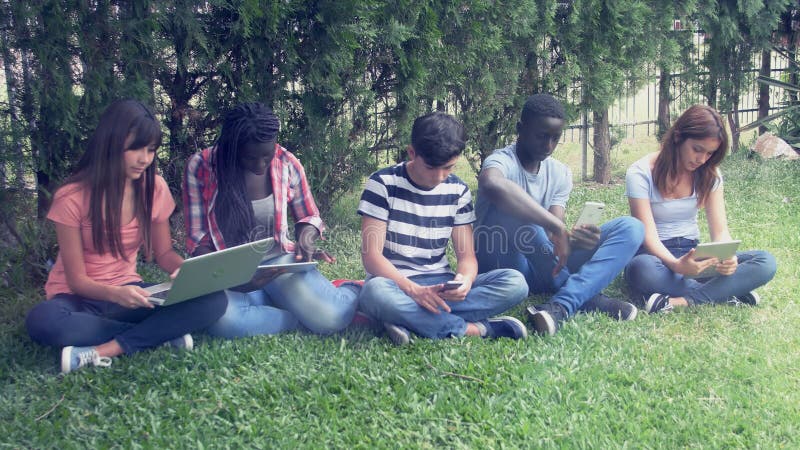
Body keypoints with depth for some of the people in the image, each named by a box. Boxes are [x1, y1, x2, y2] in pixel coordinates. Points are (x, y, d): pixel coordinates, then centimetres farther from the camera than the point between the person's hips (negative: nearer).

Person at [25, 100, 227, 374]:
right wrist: (115, 294, -36)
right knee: (42, 320, -40)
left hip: (128, 292, 3)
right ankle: (162, 331, -25)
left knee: (213, 301, -24)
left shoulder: (154, 188, -5)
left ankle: (104, 350, -26)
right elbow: (77, 280, -14)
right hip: (80, 298, -3)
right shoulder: (72, 198, -16)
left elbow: (164, 253, 7)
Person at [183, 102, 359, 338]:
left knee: (331, 318, -28)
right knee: (222, 319, -38)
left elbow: (309, 218, 15)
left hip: (279, 262, 1)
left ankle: (350, 292, 9)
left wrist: (306, 241, -10)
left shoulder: (286, 163, -2)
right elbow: (198, 241, -5)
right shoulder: (200, 167, -8)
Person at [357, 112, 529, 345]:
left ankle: (410, 320, -28)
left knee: (515, 282, -19)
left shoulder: (458, 191, 3)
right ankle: (470, 328, -26)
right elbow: (371, 255, -13)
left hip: (439, 285, 4)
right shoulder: (383, 184, -8)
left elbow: (466, 255, 2)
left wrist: (465, 280, -24)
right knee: (375, 292, -41)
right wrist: (413, 290, -29)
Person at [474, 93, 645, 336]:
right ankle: (586, 296, -22)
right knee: (511, 203, -33)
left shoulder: (560, 173, 5)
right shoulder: (503, 161, -15)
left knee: (630, 228, -8)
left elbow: (552, 235, -8)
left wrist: (573, 239, -33)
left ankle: (561, 305, -33)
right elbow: (492, 184, -43)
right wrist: (558, 227, -42)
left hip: (544, 268, 6)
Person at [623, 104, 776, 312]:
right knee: (642, 268, -43)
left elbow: (720, 230, -1)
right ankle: (724, 294, -30)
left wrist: (727, 257, -25)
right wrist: (676, 265, -38)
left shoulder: (709, 174, 4)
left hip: (692, 254, 5)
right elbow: (648, 235, -18)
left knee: (766, 262, -20)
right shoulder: (640, 173, -12)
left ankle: (682, 301, -33)